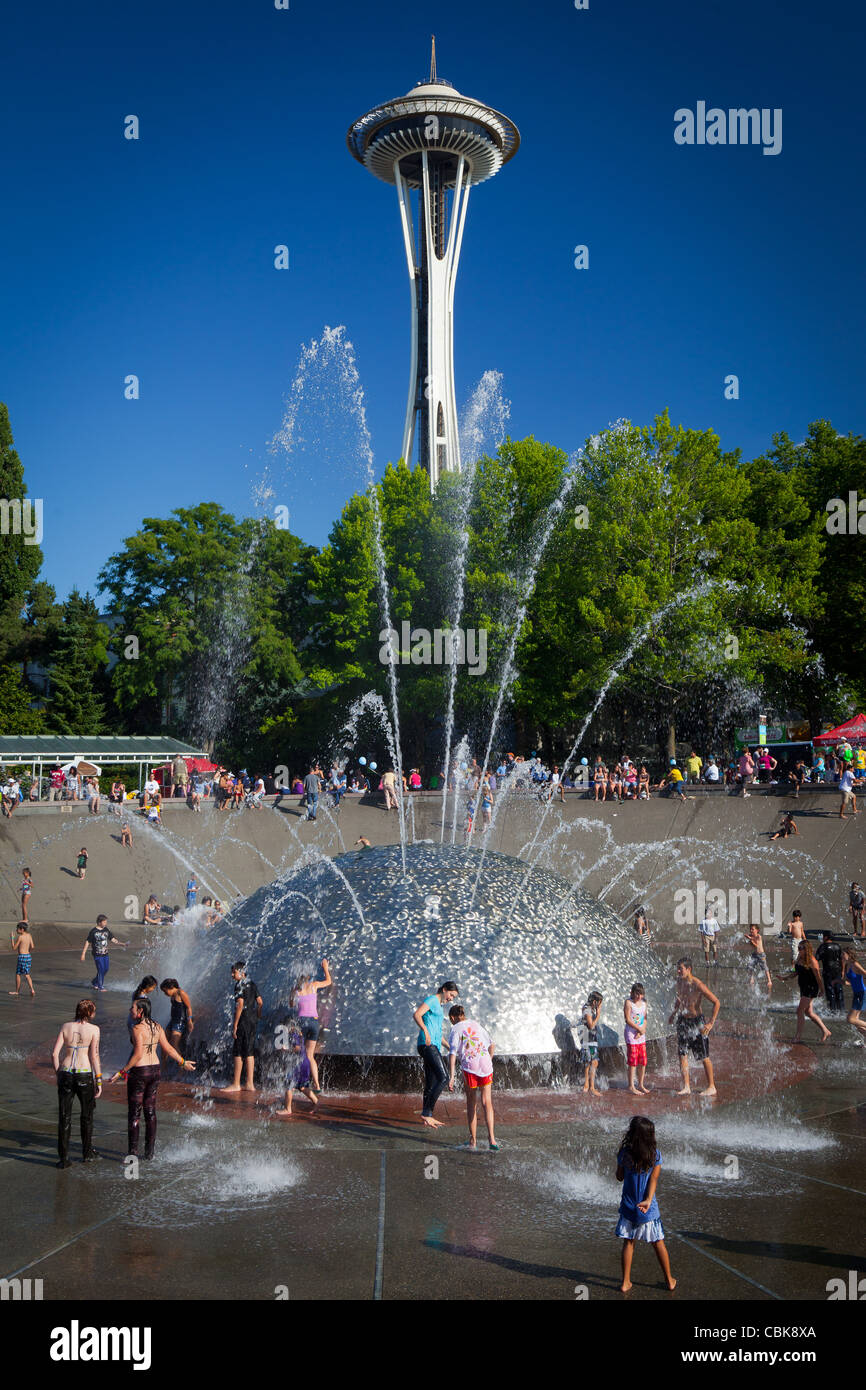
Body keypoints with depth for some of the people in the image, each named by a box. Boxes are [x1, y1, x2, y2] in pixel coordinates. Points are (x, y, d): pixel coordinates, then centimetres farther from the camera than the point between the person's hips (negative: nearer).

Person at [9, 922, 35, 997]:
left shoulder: (20, 937, -12)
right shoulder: (29, 935, 6)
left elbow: (14, 948, -7)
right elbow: (32, 947, 3)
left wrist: (11, 938, 0)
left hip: (22, 956, -6)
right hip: (28, 956, 6)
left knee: (18, 974, 9)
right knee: (27, 974, 12)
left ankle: (17, 990, 20)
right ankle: (32, 990, -1)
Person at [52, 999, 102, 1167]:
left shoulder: (66, 1027, 3)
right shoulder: (93, 1029, -5)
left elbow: (55, 1054, 0)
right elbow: (94, 1056, -9)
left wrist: (58, 1073, 12)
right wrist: (99, 1081, -3)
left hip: (66, 1073, 2)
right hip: (85, 1075, -2)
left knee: (64, 1117, 7)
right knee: (87, 1115, 17)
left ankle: (63, 1158, 6)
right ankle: (87, 1153, 27)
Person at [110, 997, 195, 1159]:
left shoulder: (137, 1028, -17)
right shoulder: (156, 1027, 5)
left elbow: (138, 1054, -21)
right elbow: (168, 1048, 8)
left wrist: (122, 1072, -16)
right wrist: (183, 1062, 21)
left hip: (139, 1072, -7)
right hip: (154, 1070, 7)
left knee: (134, 1112, 2)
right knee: (150, 1111, 12)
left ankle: (133, 1151, 2)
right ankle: (149, 1152, 15)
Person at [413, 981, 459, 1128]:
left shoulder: (439, 1006, 26)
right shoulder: (431, 1000, -2)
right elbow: (416, 1015, -19)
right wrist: (425, 1031, -31)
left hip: (434, 1047, 10)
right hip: (427, 1045, -10)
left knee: (431, 1085, 9)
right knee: (442, 1078, -19)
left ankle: (427, 1117, 14)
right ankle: (427, 1113, -19)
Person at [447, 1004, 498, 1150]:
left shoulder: (455, 1030, 3)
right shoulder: (476, 1025, 17)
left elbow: (452, 1054, -8)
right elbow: (491, 1046, 19)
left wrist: (451, 1077, -11)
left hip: (469, 1067, -3)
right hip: (485, 1064, 3)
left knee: (471, 1104, 11)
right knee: (487, 1103, 7)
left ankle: (473, 1141, 15)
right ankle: (491, 1138, -7)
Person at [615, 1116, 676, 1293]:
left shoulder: (624, 1153, -11)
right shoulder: (655, 1154, -9)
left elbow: (619, 1177, 1)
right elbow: (654, 1179, -16)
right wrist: (648, 1200, -20)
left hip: (628, 1207, 0)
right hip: (650, 1209, 0)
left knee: (628, 1243, 12)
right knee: (658, 1243, 14)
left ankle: (625, 1282, 16)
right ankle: (669, 1280, 24)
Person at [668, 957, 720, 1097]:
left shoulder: (698, 985, -23)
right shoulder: (679, 982, -1)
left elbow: (716, 1003, -20)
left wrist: (711, 1023, -22)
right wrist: (674, 1013, 15)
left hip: (697, 1022, -6)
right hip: (683, 1021, 6)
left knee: (704, 1057, 4)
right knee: (682, 1054, 4)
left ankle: (711, 1087, 17)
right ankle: (686, 1087, 11)